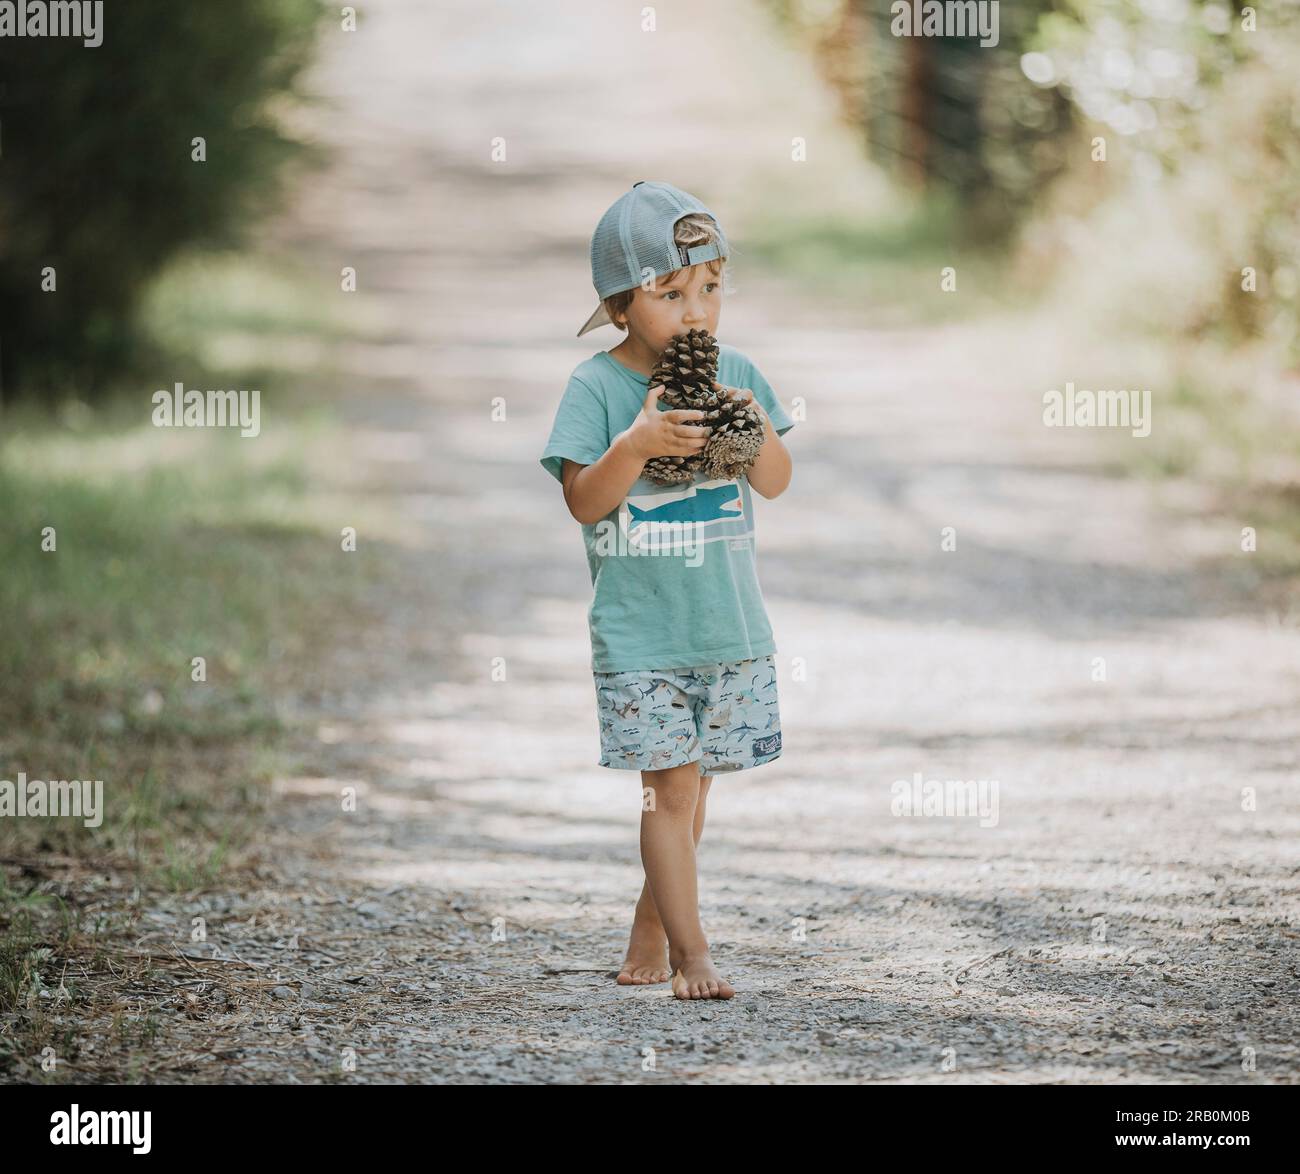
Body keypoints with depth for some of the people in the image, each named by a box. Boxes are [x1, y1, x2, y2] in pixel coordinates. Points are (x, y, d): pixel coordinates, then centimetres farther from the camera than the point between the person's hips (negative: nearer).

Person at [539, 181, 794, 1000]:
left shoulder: (735, 373, 3)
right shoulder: (596, 387, -8)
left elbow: (777, 483, 5)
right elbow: (583, 501, -13)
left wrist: (758, 429, -14)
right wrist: (636, 444, -28)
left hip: (731, 626, 4)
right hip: (639, 633, -4)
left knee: (692, 784, 10)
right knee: (671, 785, -8)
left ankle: (650, 934, 25)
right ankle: (692, 953, -5)